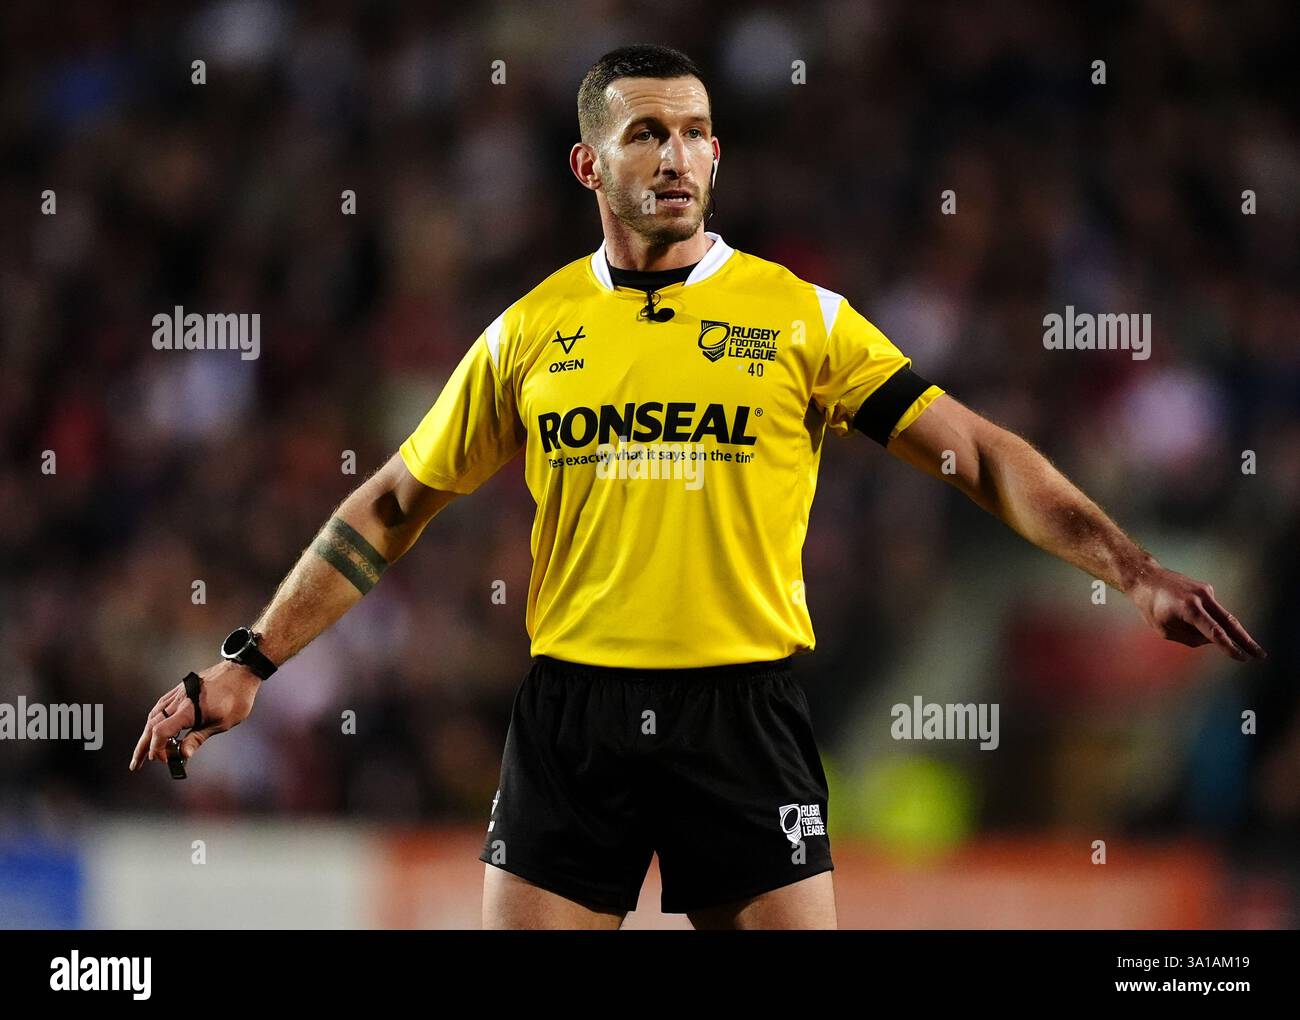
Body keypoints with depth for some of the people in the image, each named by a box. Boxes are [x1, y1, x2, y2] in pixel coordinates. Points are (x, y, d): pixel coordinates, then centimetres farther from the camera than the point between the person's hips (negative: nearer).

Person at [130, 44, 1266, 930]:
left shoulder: (800, 317, 2)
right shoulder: (530, 331, 8)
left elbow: (977, 452, -1)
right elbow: (392, 508, 15)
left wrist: (1133, 568, -13)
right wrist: (246, 664, 11)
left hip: (742, 707, -1)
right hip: (572, 710, 1)